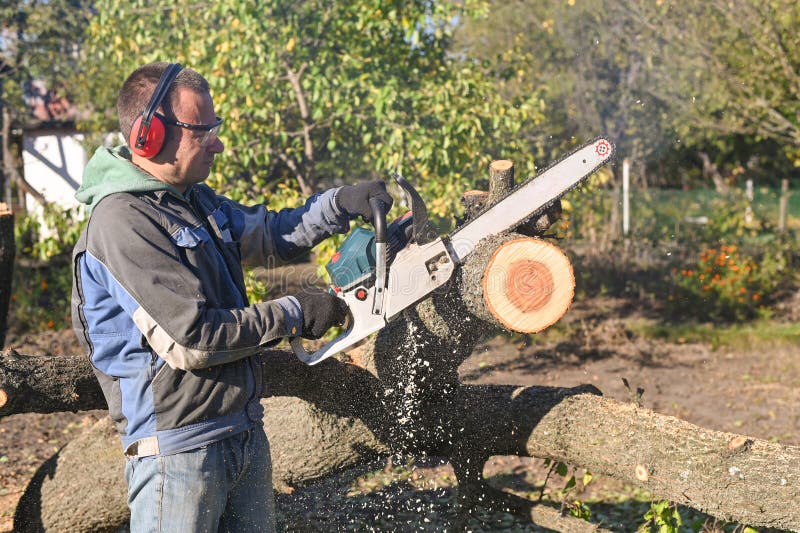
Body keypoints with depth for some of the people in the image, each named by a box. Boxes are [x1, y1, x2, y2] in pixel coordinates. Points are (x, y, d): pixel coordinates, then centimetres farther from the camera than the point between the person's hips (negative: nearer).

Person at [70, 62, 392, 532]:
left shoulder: (194, 199, 9)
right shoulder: (122, 222, -20)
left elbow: (267, 234, 23)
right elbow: (192, 340, -24)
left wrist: (339, 205, 6)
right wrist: (294, 313, -13)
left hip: (246, 435, 9)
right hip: (179, 450, -9)